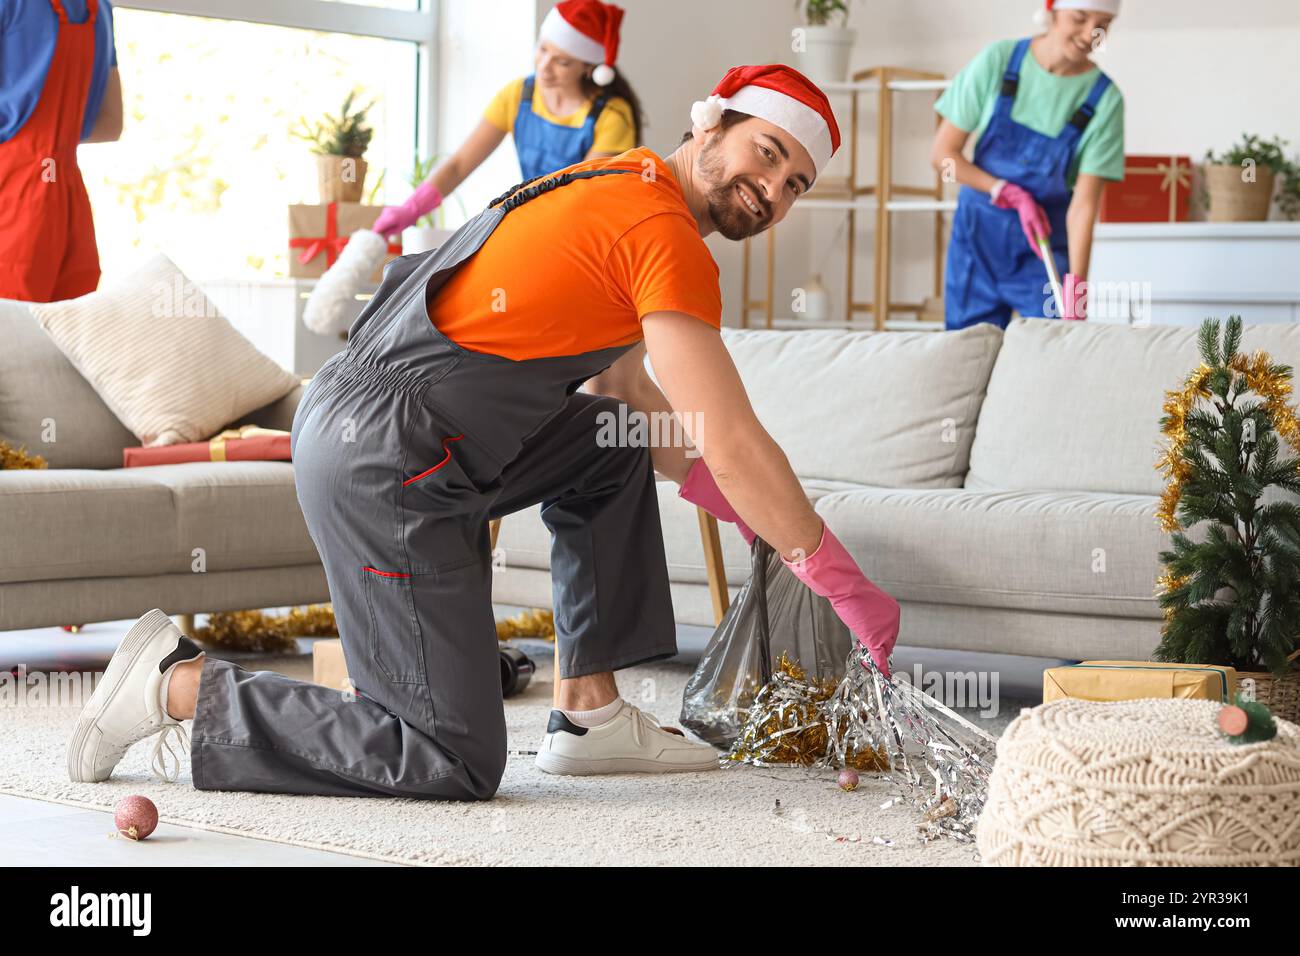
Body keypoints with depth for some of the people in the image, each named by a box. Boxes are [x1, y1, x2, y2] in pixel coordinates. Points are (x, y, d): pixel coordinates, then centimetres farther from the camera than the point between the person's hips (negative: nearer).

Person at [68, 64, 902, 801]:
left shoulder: (614, 187, 19)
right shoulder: (665, 233, -11)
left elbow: (624, 390, 30)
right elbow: (736, 448, -14)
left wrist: (738, 508, 28)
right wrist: (849, 589, -5)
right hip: (386, 462, -10)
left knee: (614, 445, 23)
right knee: (456, 765, -7)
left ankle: (590, 716, 20)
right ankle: (181, 686, -2)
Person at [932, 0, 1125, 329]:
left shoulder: (1104, 98, -11)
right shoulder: (997, 60, -10)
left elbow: (1084, 203, -13)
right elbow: (943, 153, -5)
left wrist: (1076, 284, -23)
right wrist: (1011, 195, -15)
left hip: (1048, 244, -1)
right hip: (978, 235, 1)